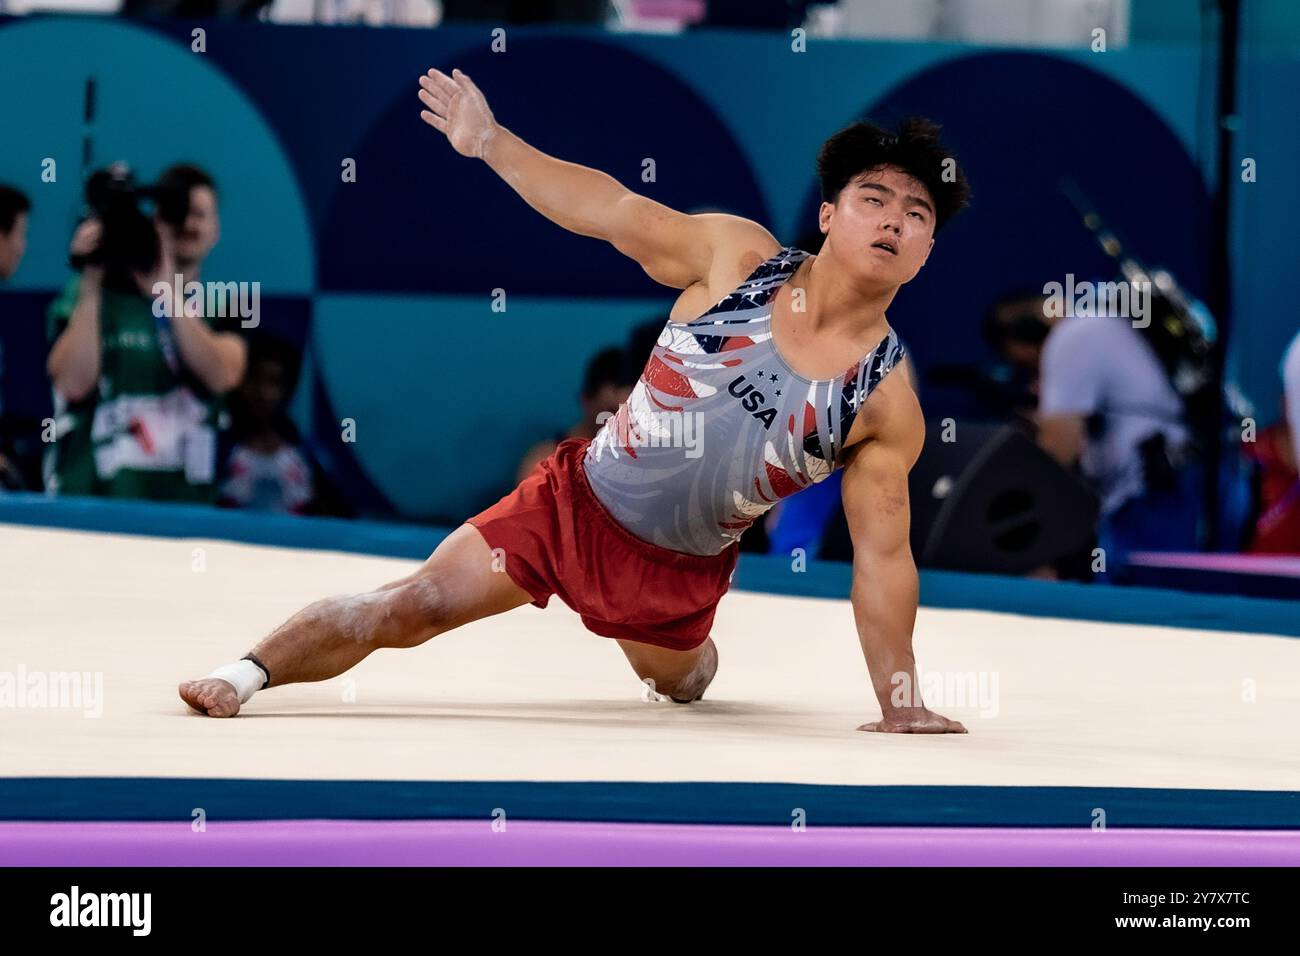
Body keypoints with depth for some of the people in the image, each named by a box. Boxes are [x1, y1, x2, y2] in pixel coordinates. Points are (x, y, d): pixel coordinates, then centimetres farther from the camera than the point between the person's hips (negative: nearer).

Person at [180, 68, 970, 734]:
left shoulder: (888, 405, -17)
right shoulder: (738, 256, -17)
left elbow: (882, 555, -12)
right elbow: (609, 209, -10)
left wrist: (901, 705, -13)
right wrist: (489, 140, -12)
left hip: (681, 567, 1)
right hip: (579, 500, -1)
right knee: (415, 605, -10)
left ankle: (695, 658, 63)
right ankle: (246, 676, -2)